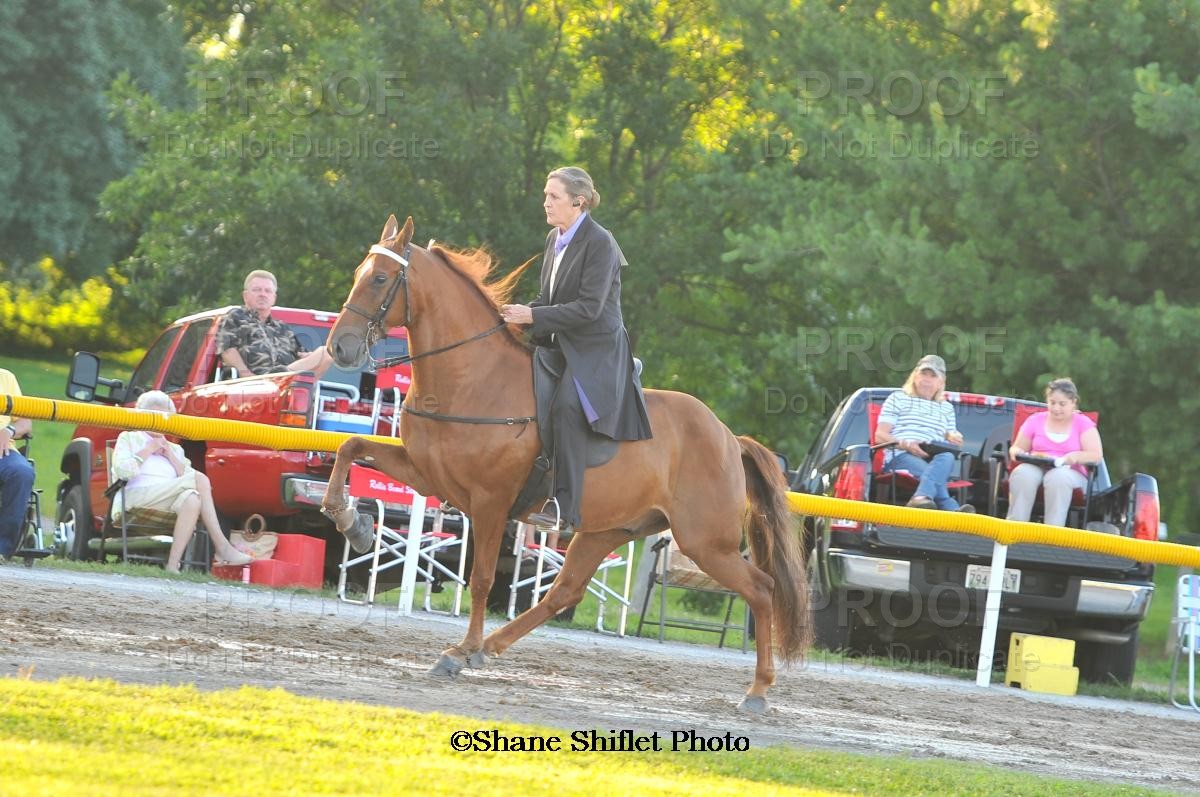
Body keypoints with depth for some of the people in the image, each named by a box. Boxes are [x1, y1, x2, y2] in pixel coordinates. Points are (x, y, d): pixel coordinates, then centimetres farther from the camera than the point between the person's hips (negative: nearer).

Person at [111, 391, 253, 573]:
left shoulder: (175, 449, 32)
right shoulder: (128, 438, 20)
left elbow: (187, 476, 14)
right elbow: (122, 471, 0)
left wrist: (170, 455, 7)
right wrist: (148, 451, 3)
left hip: (169, 499, 5)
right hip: (138, 495, -5)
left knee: (192, 500, -34)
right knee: (201, 480, -28)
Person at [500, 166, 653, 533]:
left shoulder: (599, 243, -13)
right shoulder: (555, 239, 12)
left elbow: (589, 307, -20)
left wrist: (533, 316, -21)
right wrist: (521, 313, -2)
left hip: (597, 351, -9)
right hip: (559, 347, 9)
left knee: (566, 407, -31)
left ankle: (563, 507, -37)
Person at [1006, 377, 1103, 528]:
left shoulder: (1083, 424, 9)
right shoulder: (1035, 420, 17)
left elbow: (1096, 455, -1)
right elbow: (1018, 448, 19)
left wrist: (1076, 456, -23)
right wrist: (1017, 451, -8)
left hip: (1070, 472, -2)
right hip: (1035, 468, 2)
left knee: (1058, 477, -39)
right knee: (1022, 474, -35)